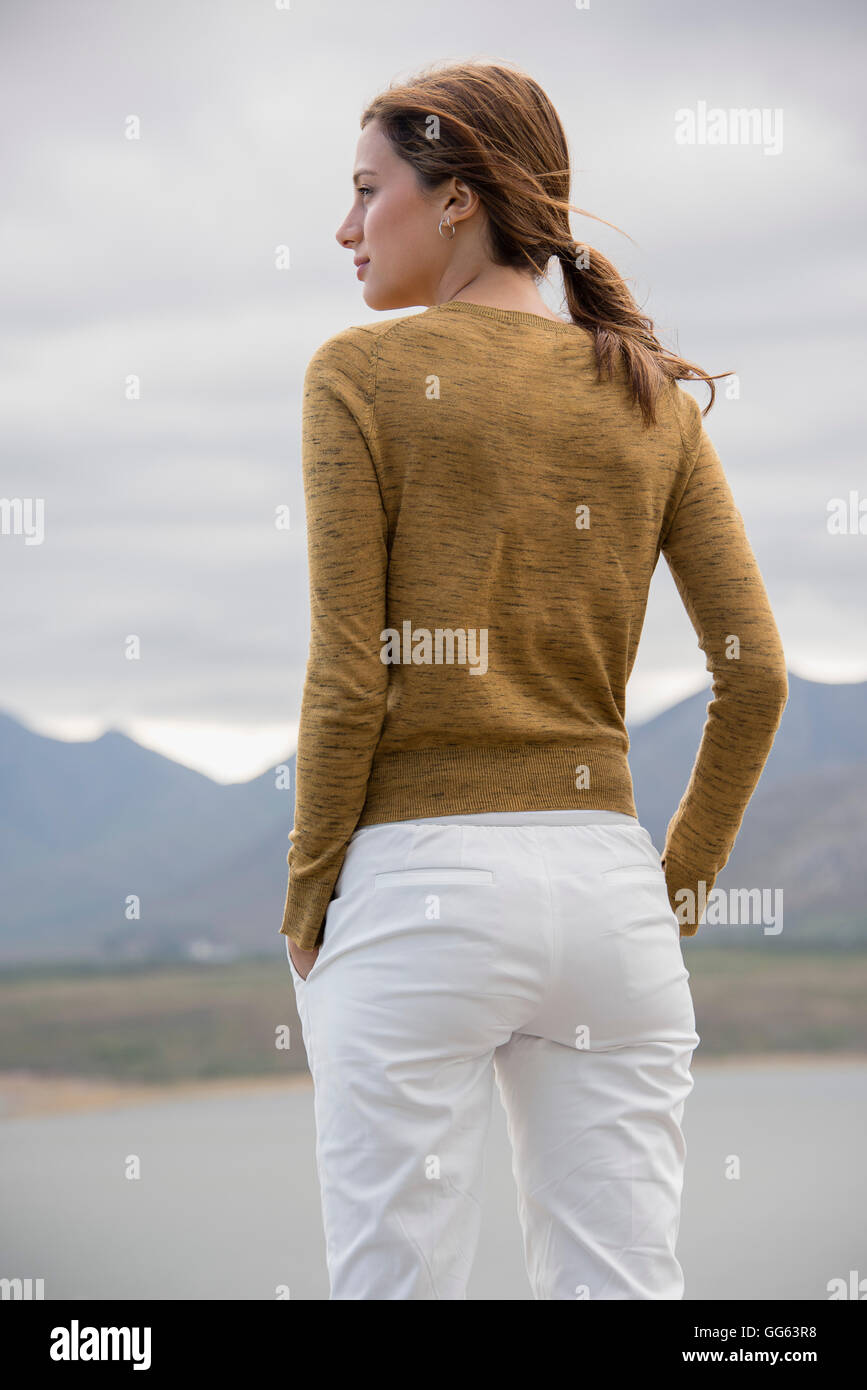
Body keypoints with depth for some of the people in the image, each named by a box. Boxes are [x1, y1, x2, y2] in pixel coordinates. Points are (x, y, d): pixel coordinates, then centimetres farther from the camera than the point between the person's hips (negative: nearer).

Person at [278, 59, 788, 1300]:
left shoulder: (364, 374, -4)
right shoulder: (650, 394, 9)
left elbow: (350, 677, -9)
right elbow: (755, 671, 3)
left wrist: (306, 902, 1)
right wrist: (680, 886, 12)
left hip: (422, 882, -4)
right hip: (606, 878, 4)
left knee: (397, 1281, 2)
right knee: (620, 1281, 8)